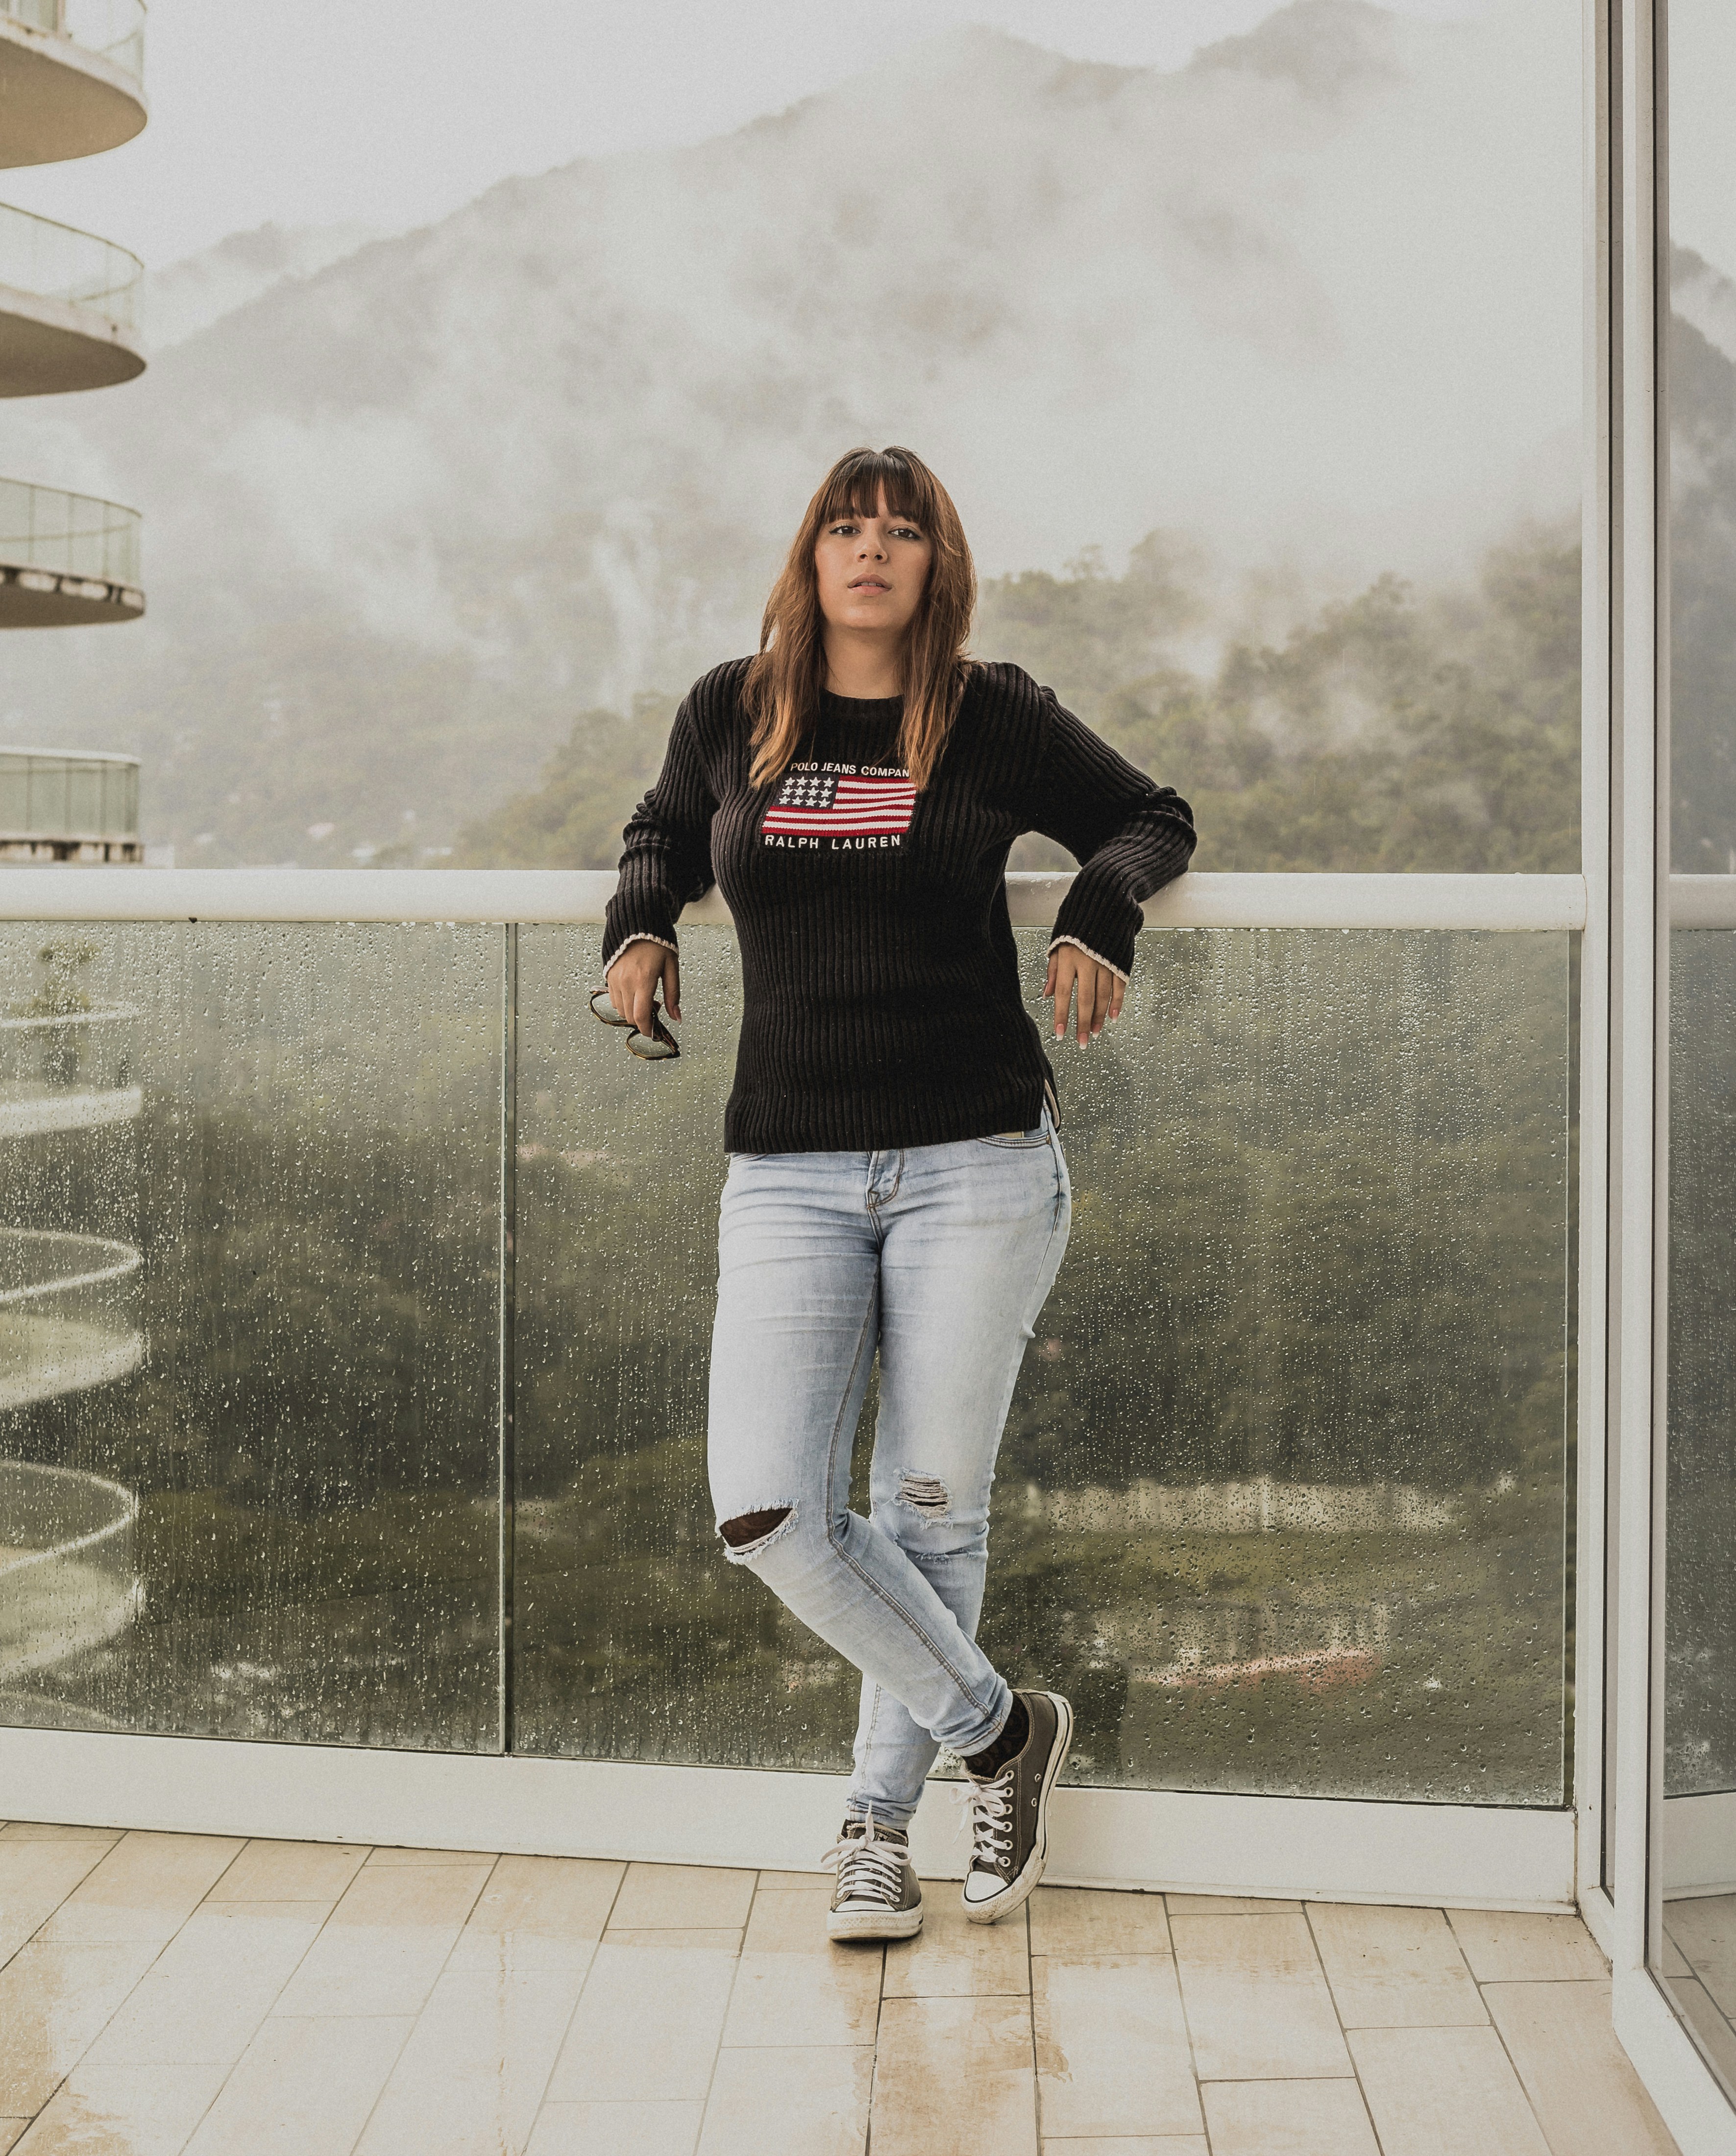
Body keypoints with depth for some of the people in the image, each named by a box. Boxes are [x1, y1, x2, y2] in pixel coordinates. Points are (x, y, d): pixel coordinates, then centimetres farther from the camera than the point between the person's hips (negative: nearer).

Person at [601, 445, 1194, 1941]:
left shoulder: (998, 719, 2)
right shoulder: (730, 714, 8)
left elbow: (1156, 820, 15)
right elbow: (665, 838, 27)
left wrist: (1099, 910, -5)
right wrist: (641, 922, 6)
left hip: (978, 1163, -2)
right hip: (788, 1170, 2)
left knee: (930, 1508, 4)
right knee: (765, 1513, -9)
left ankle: (880, 1821, 24)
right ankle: (999, 1729, 14)